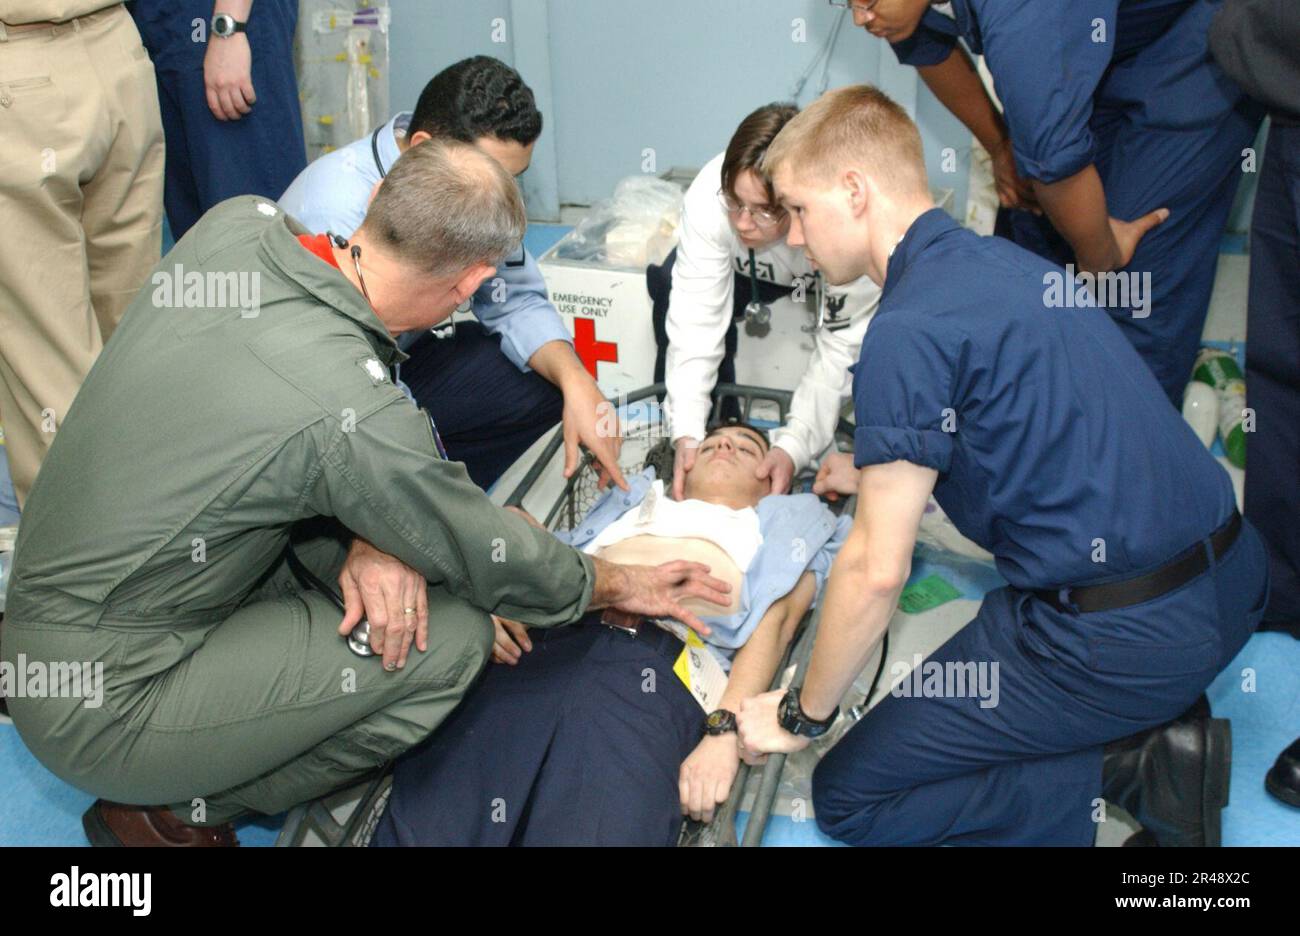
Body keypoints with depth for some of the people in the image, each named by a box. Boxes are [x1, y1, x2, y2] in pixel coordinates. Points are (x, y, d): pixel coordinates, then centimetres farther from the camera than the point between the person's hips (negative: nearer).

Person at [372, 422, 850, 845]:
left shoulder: (783, 524, 31)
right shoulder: (640, 497, 39)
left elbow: (774, 621, 12)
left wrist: (724, 727, -8)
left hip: (663, 665, -2)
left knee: (596, 830, -30)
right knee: (420, 828, -22)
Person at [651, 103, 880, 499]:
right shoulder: (709, 195, -38)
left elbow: (842, 347, -36)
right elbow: (696, 318, -35)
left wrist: (794, 445, -46)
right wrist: (687, 434, -44)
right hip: (752, 270, 1)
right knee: (667, 279, -27)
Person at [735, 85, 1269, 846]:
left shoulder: (909, 332, -17)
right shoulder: (993, 258, 10)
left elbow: (877, 571, -16)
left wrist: (800, 715, -1)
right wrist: (885, 475, 36)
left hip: (1124, 638, -9)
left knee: (848, 797, 4)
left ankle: (1129, 772, -5)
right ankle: (1155, 726, 13)